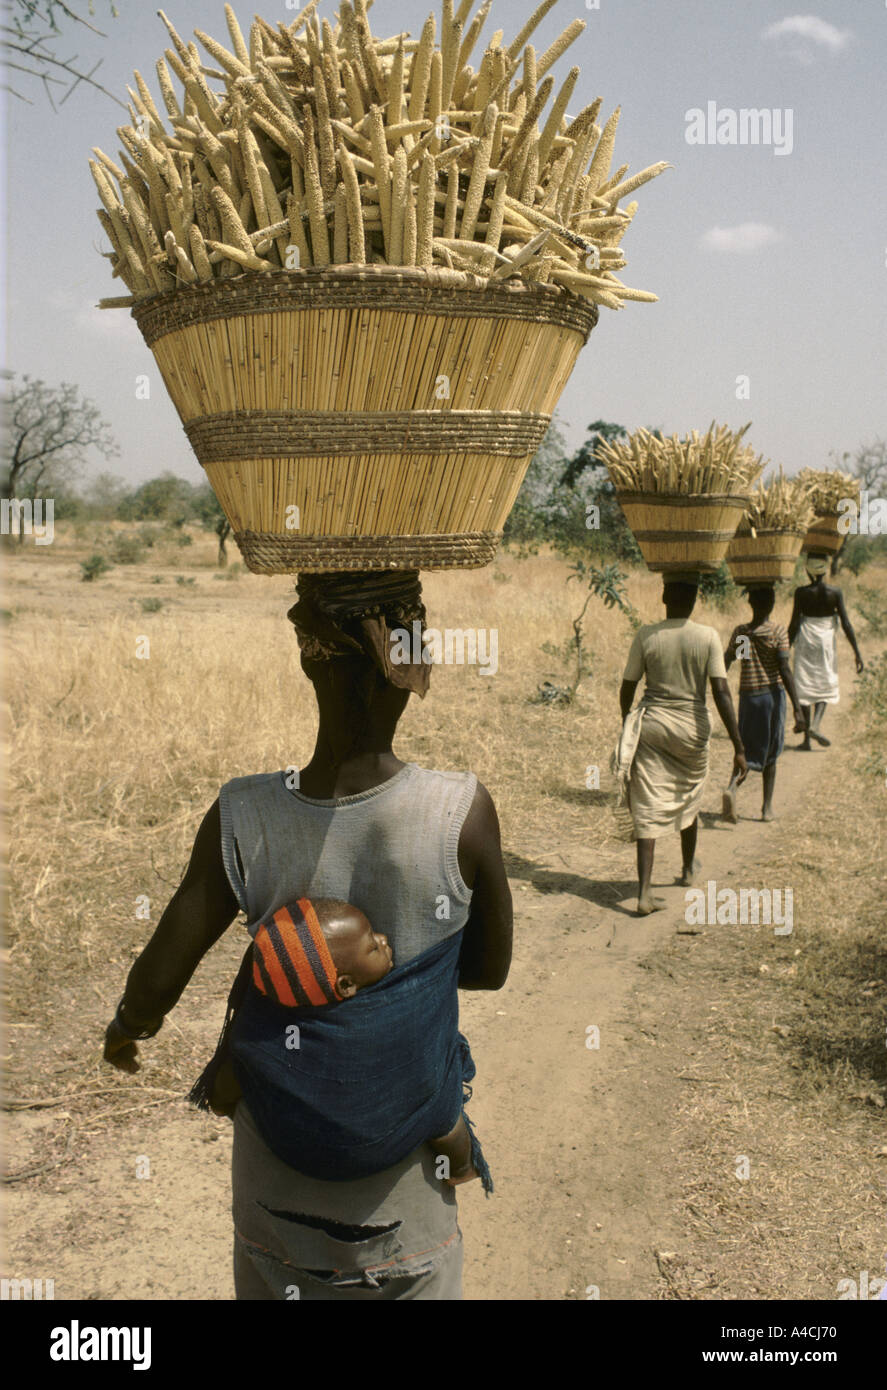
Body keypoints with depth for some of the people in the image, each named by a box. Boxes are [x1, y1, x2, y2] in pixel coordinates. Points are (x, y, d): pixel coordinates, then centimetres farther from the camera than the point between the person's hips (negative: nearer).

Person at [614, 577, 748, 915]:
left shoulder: (646, 635, -6)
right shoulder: (708, 637, -8)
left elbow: (627, 689, 1)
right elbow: (721, 692, -13)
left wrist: (627, 725, 21)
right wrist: (739, 748, -12)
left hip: (651, 725, 0)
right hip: (692, 727, 1)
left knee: (648, 808, 1)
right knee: (689, 798, 24)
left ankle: (644, 892, -10)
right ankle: (688, 868, 46)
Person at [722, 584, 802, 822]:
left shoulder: (739, 632, 0)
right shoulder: (778, 632, -10)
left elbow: (727, 660, 11)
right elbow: (784, 670, -16)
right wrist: (796, 705, -14)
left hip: (747, 695, 2)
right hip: (772, 694, -2)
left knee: (748, 749, 9)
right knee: (770, 752, 13)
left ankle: (732, 787, -20)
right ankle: (767, 807, 18)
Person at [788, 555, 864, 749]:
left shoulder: (802, 592, -8)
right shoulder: (835, 592, -6)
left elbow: (794, 624, -6)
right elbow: (846, 624, -6)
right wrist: (857, 653, -1)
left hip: (806, 640, 0)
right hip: (827, 641, 0)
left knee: (805, 687, 7)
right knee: (826, 685, 13)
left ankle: (807, 739, 5)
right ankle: (815, 724, -12)